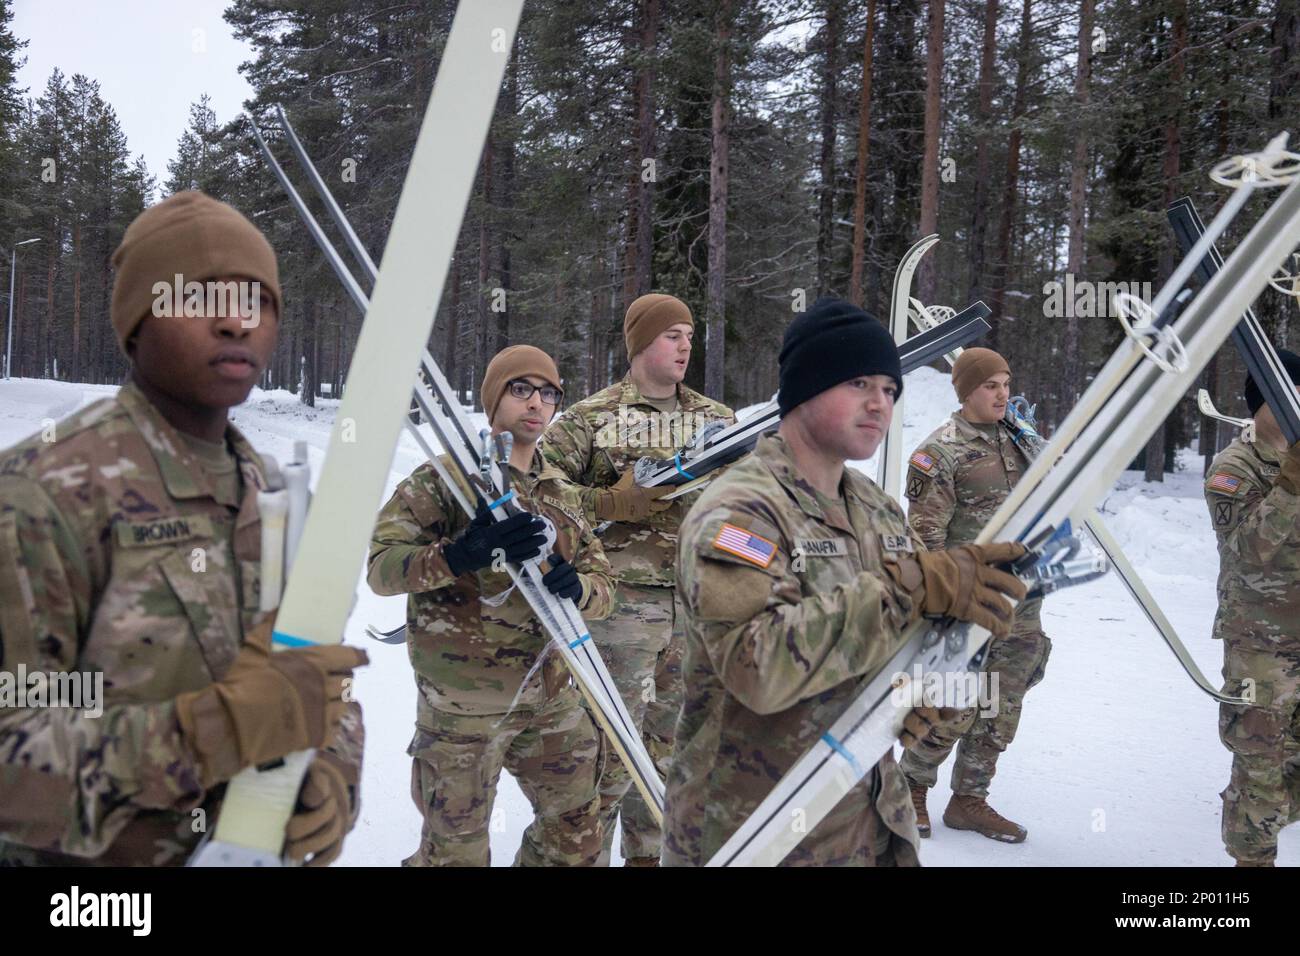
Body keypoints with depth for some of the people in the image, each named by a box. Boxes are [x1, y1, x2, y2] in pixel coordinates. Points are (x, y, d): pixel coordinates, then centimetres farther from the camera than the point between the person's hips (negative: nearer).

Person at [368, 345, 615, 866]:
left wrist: (576, 586, -18)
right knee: (457, 847, 8)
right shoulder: (445, 477, -7)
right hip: (463, 701, -5)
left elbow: (603, 583, 6)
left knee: (577, 826, 18)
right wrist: (461, 554, -33)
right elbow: (380, 567, -15)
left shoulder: (562, 493, 11)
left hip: (550, 693, 6)